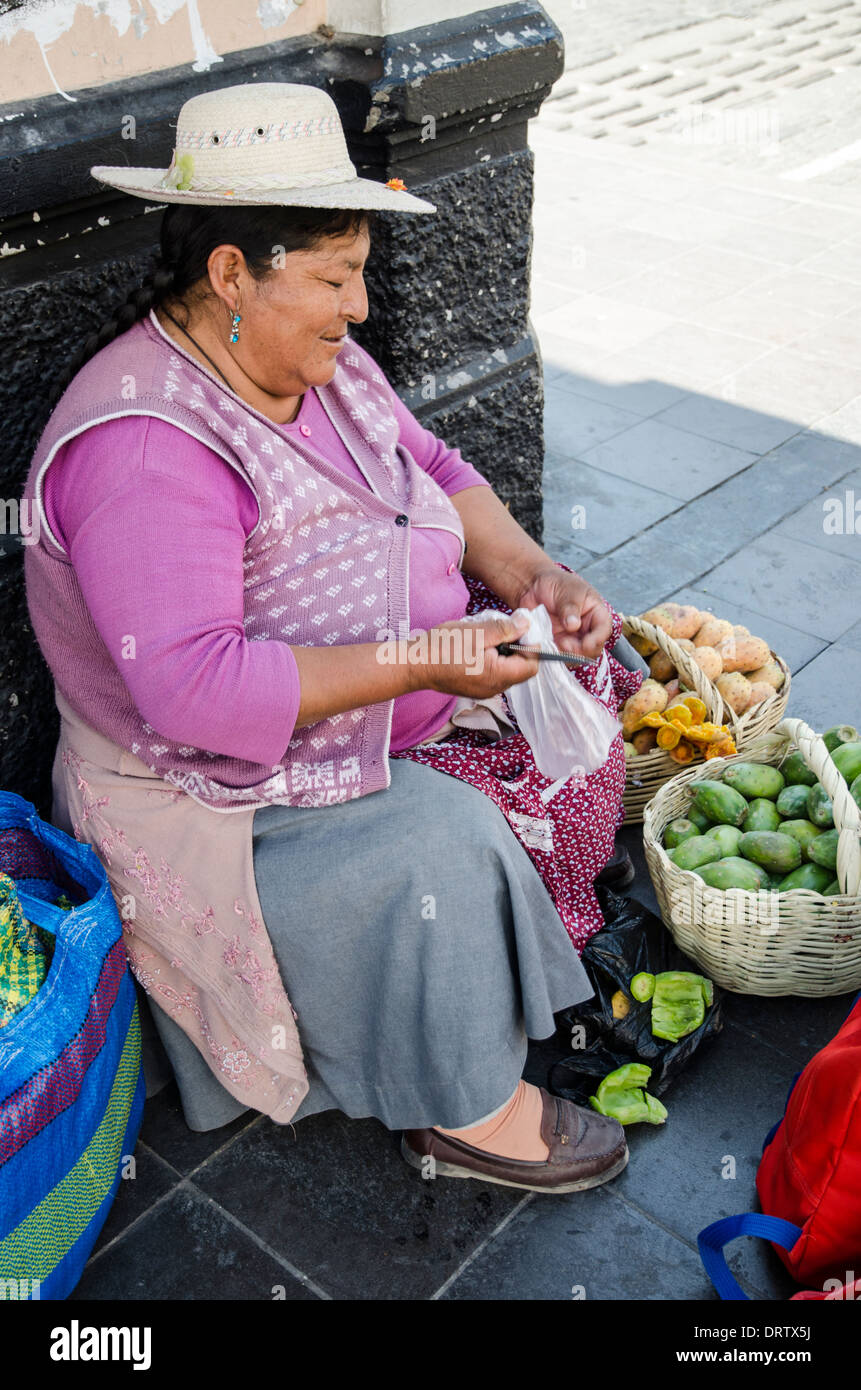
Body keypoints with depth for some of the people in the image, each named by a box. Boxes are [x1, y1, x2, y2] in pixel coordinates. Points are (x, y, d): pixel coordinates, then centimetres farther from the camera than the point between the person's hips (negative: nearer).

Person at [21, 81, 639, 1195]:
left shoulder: (315, 360, 1)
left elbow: (432, 469, 10)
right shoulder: (143, 445, -28)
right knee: (443, 845, -27)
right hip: (222, 798, -9)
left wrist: (532, 575, -9)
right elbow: (191, 686, -35)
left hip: (384, 706, 9)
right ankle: (465, 1112, -3)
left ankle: (533, 962, 19)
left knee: (586, 696, 4)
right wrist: (422, 660, -33)